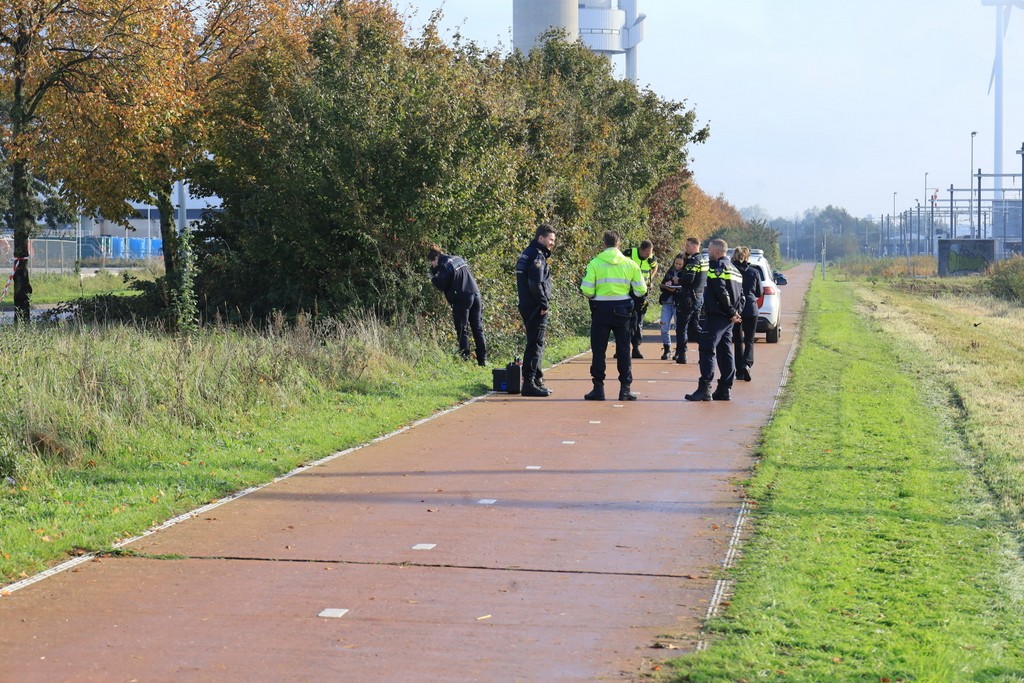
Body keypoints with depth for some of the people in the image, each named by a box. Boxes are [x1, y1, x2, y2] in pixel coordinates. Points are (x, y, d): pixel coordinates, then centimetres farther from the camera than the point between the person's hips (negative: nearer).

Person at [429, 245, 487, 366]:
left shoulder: (445, 266, -7)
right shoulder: (459, 259, 18)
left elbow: (441, 285, -10)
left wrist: (433, 278, 12)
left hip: (462, 300, -7)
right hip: (475, 295, 7)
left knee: (462, 330, -1)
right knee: (478, 329, 9)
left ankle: (465, 358, -5)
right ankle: (483, 359, 8)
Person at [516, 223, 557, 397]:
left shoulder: (527, 253, 17)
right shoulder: (537, 256, -15)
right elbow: (536, 284, -23)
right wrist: (544, 304, -16)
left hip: (528, 306, 10)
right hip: (536, 309, -10)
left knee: (536, 344, 17)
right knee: (535, 345, -8)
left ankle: (537, 380, 25)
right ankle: (529, 384, -8)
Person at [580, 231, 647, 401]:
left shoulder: (595, 263, -6)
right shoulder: (629, 264, 0)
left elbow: (587, 291, -10)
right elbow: (641, 290, 0)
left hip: (601, 310, -1)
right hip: (622, 310, 2)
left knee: (599, 350, 6)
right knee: (623, 350, 8)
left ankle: (598, 388, 3)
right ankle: (625, 388, 7)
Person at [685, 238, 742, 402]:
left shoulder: (717, 266, -10)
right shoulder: (733, 268, 20)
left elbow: (721, 291, -19)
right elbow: (741, 294, 18)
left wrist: (731, 312, -14)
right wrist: (736, 312, 8)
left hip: (717, 315, -9)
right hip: (728, 319, 9)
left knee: (707, 349, -10)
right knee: (725, 352, 11)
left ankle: (704, 389, -18)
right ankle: (724, 390, 12)